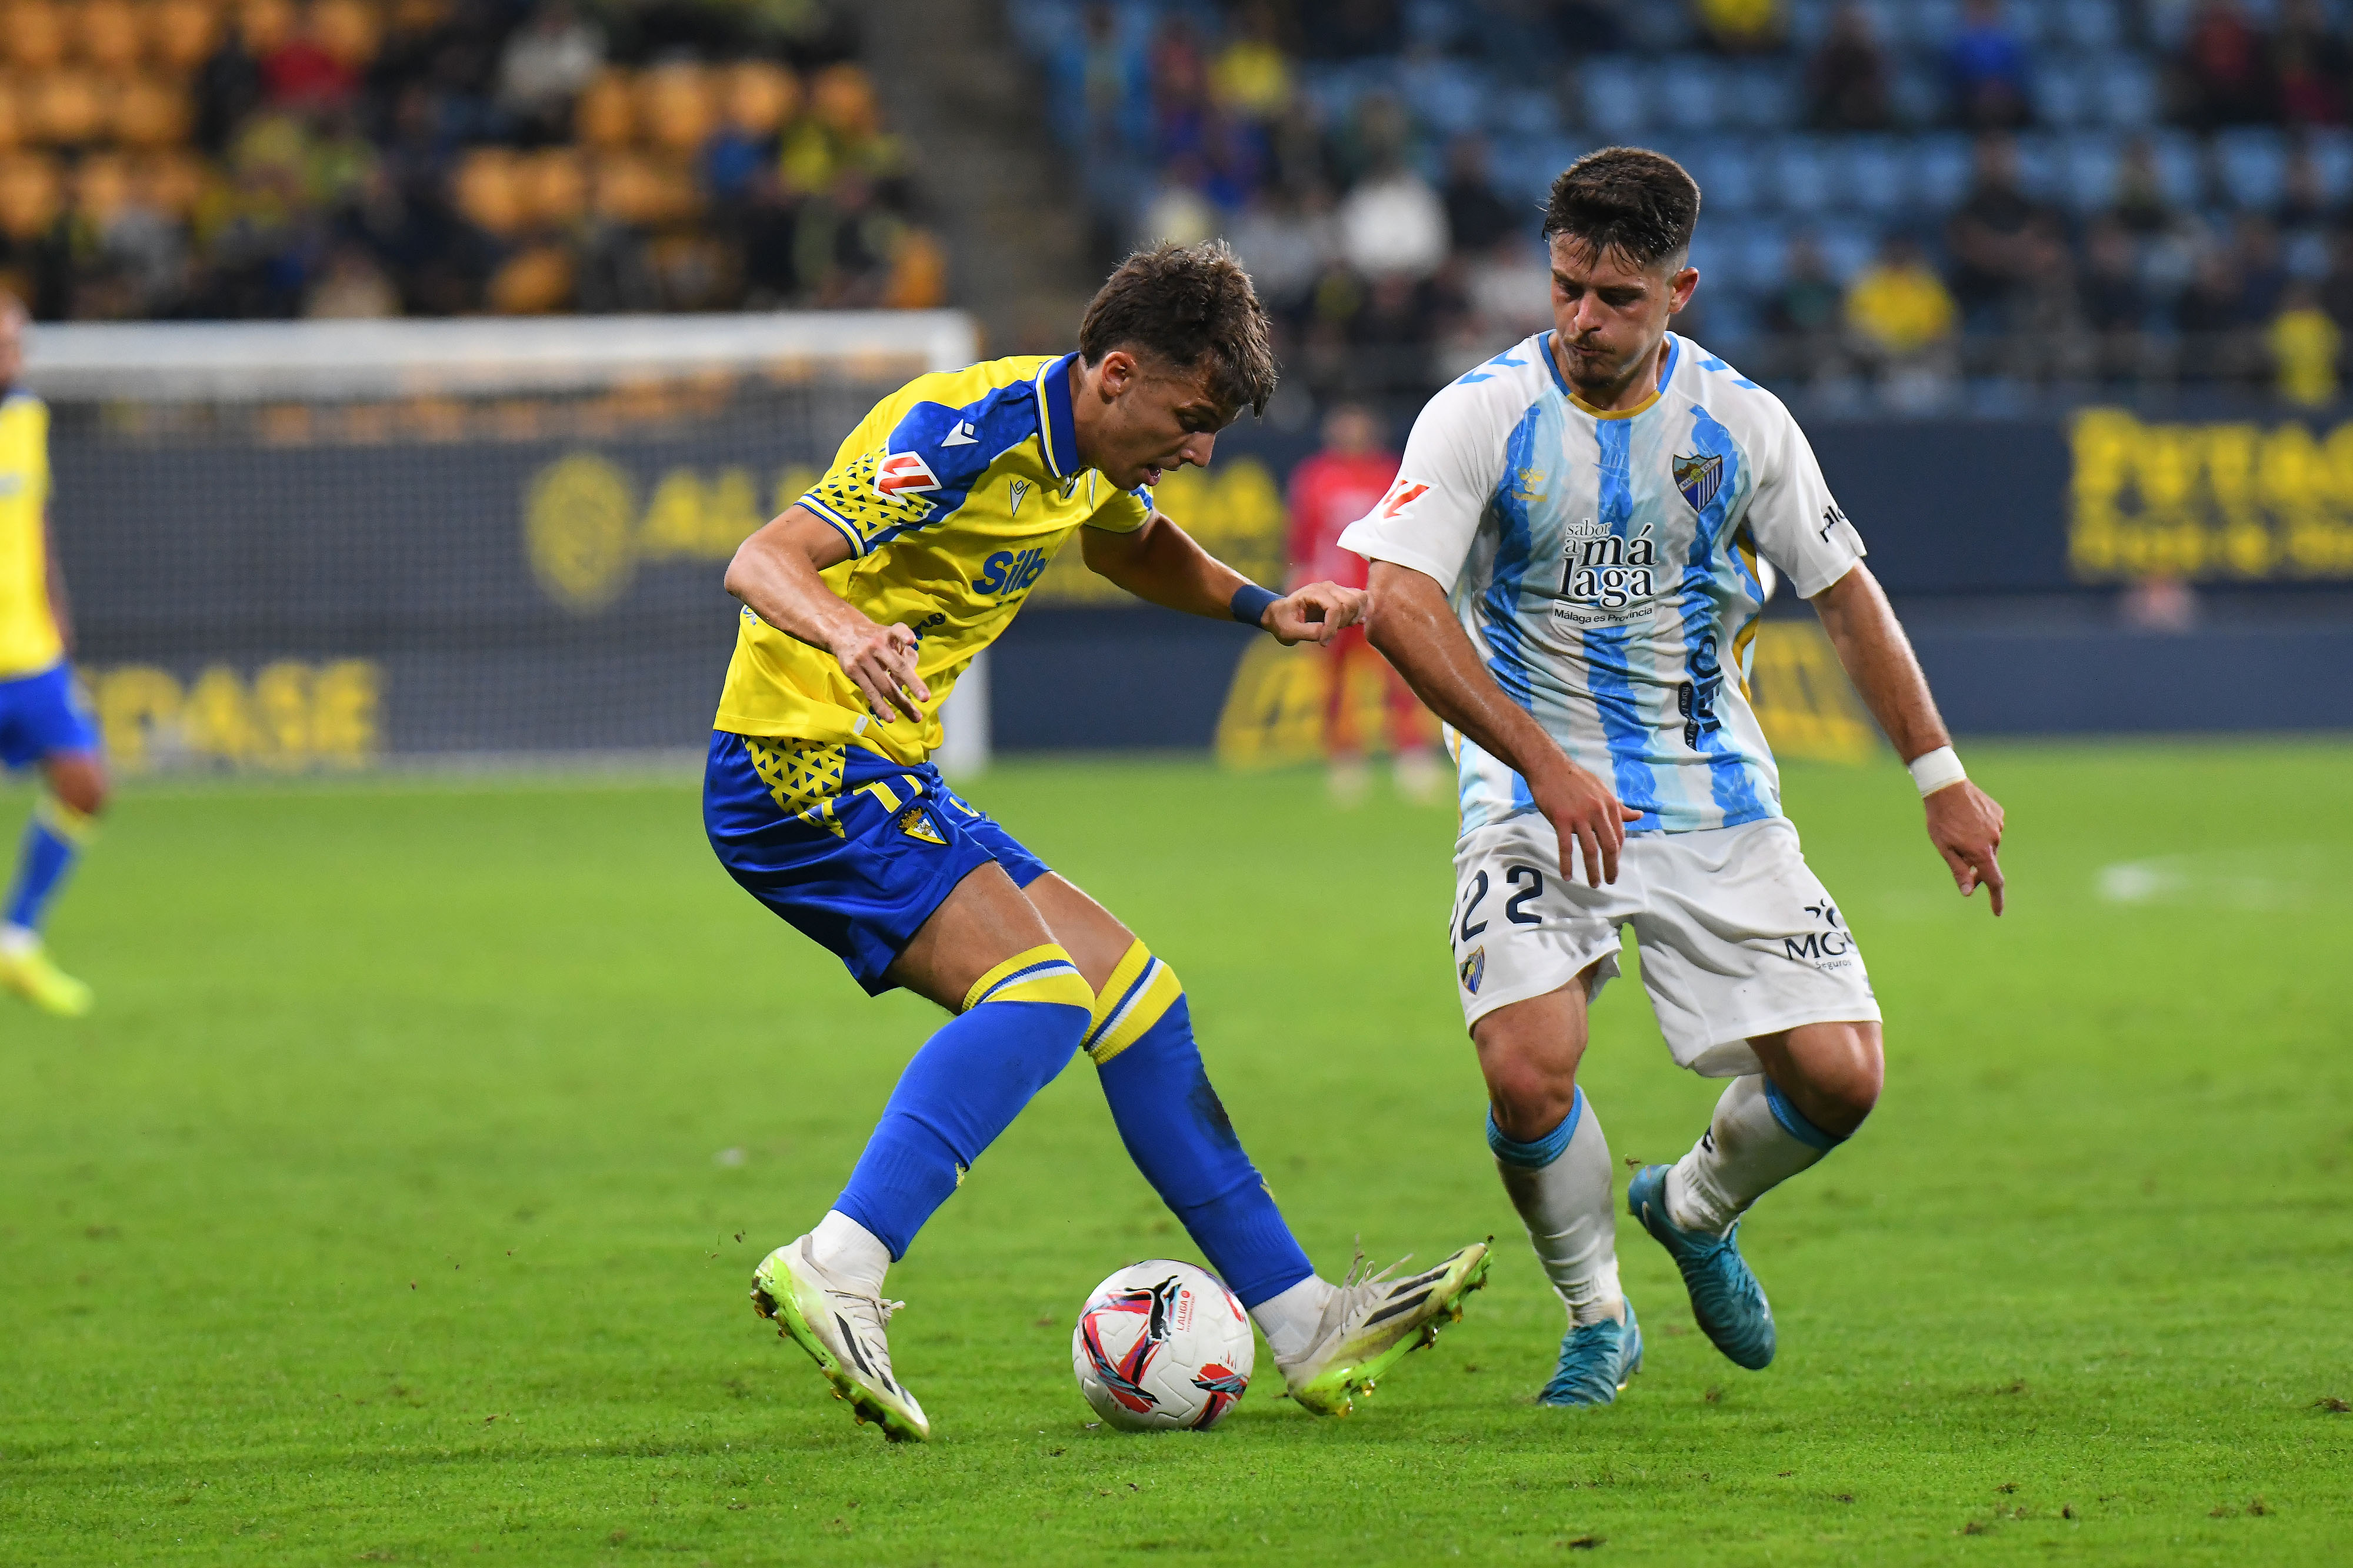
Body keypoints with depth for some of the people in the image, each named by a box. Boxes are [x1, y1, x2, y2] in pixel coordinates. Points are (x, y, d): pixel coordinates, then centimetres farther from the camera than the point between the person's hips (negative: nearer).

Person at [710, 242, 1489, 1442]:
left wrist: (1259, 606, 18)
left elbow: (1132, 547, 34)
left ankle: (1307, 1331, 14)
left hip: (882, 779, 10)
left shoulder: (1086, 452, 9)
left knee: (1133, 997, 9)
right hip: (800, 768, -10)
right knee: (1040, 990, -27)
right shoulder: (966, 434, -20)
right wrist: (847, 630, -50)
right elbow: (760, 562, -29)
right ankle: (836, 1271, -38)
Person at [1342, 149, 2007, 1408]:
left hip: (1716, 804, 3)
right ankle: (1595, 1317, 6)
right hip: (1536, 801, -3)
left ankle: (1696, 1210, 27)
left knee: (1838, 1077, -7)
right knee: (1528, 1076, -23)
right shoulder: (1482, 416, -11)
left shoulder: (1740, 423, -1)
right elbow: (1397, 601, -21)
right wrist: (1546, 768, -30)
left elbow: (1845, 593, 11)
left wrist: (1943, 781, 9)